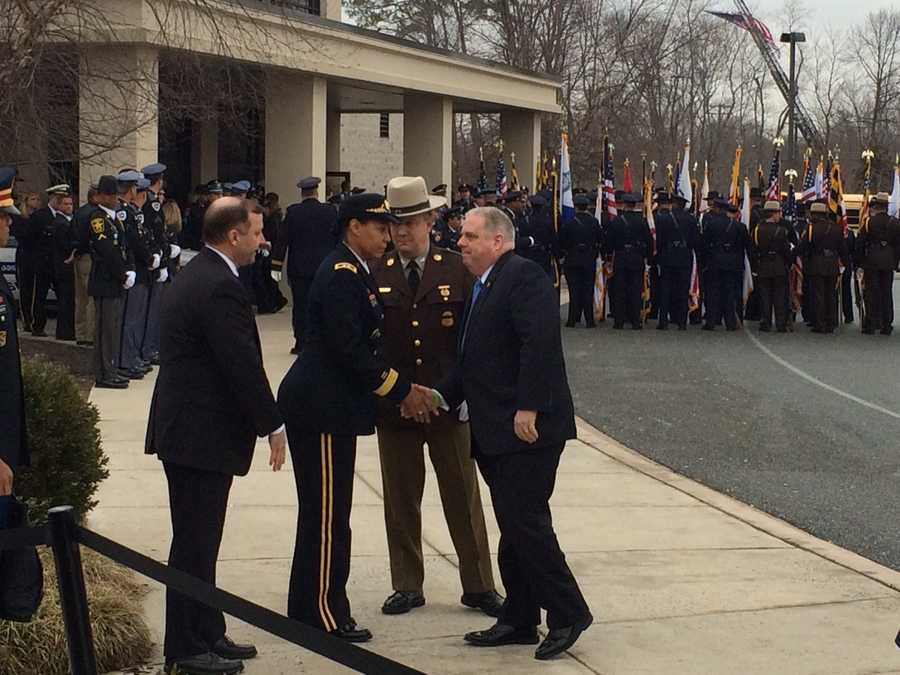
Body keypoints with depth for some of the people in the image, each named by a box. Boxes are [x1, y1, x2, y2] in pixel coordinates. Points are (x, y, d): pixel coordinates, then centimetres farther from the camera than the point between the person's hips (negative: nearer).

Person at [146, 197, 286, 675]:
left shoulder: (195, 275, 13)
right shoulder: (220, 287, -20)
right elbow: (244, 365, -21)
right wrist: (272, 425, -11)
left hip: (185, 429, 11)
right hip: (202, 434, -11)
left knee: (199, 541, 17)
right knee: (195, 545, -2)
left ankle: (208, 635, 26)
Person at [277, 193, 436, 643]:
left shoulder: (353, 272, 15)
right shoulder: (342, 275, -17)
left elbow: (365, 344, 18)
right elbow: (349, 349, -22)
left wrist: (401, 389, 9)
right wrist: (400, 390, -15)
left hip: (325, 405, 10)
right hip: (321, 407, -10)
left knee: (324, 513, 16)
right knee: (327, 513, -4)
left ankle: (309, 607, 24)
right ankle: (324, 612, 3)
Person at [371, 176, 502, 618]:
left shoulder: (456, 271, 0)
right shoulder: (376, 275, 3)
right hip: (393, 401, 1)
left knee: (463, 497, 5)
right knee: (400, 499, 9)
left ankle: (478, 586, 14)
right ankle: (407, 586, 19)